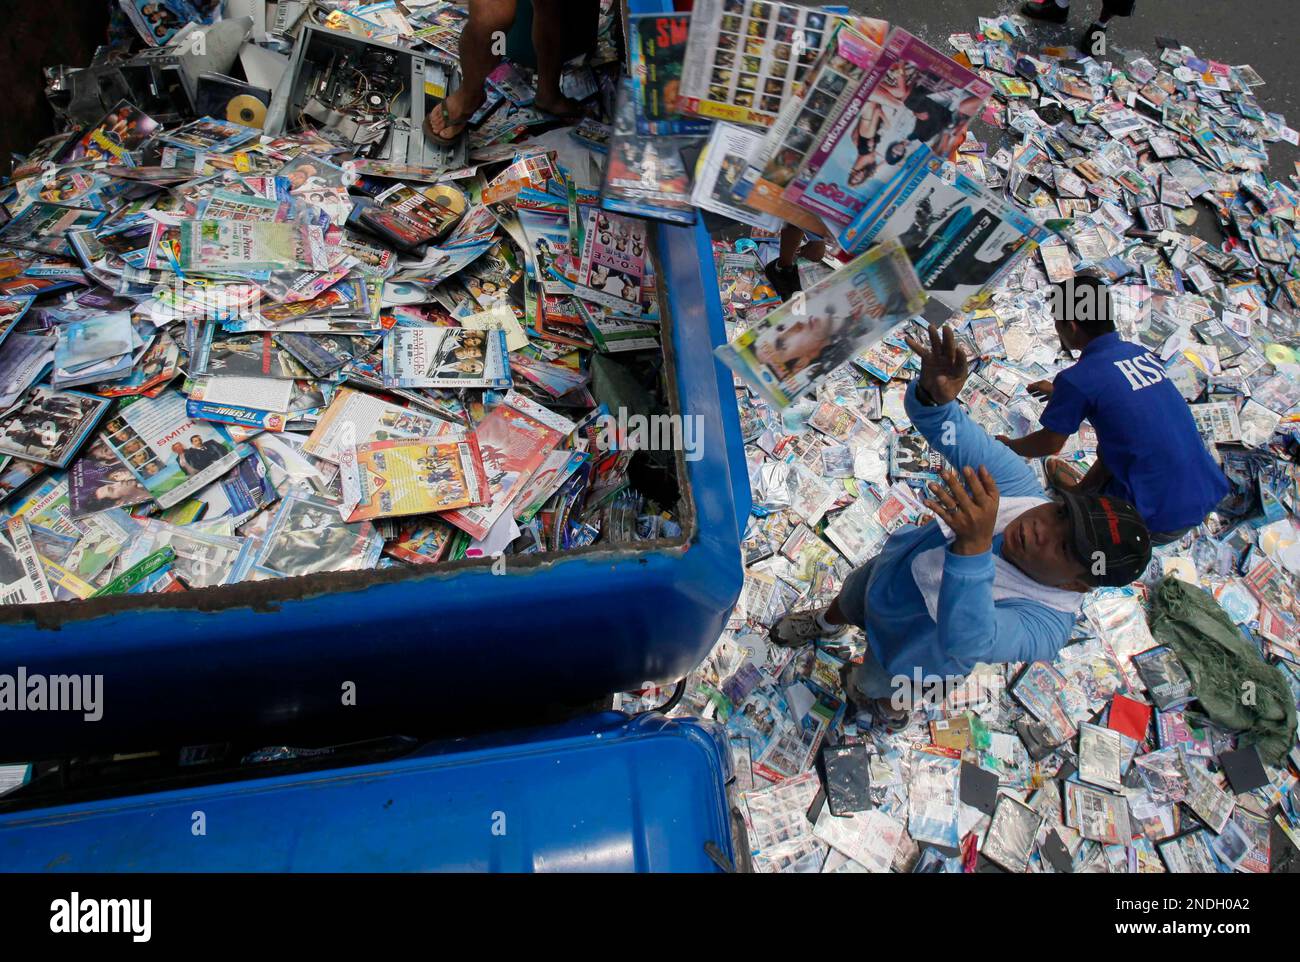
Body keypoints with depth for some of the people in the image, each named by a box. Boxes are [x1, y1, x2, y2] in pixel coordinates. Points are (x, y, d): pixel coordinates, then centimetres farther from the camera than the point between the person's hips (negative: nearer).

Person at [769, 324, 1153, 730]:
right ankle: (827, 623, 72)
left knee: (871, 685, 29)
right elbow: (954, 436, -32)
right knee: (847, 603, 35)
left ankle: (889, 699, 66)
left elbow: (967, 640, -60)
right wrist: (934, 396, -57)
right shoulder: (1017, 484, -29)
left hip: (907, 650, -3)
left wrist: (974, 545, -76)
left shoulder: (1047, 623, -42)